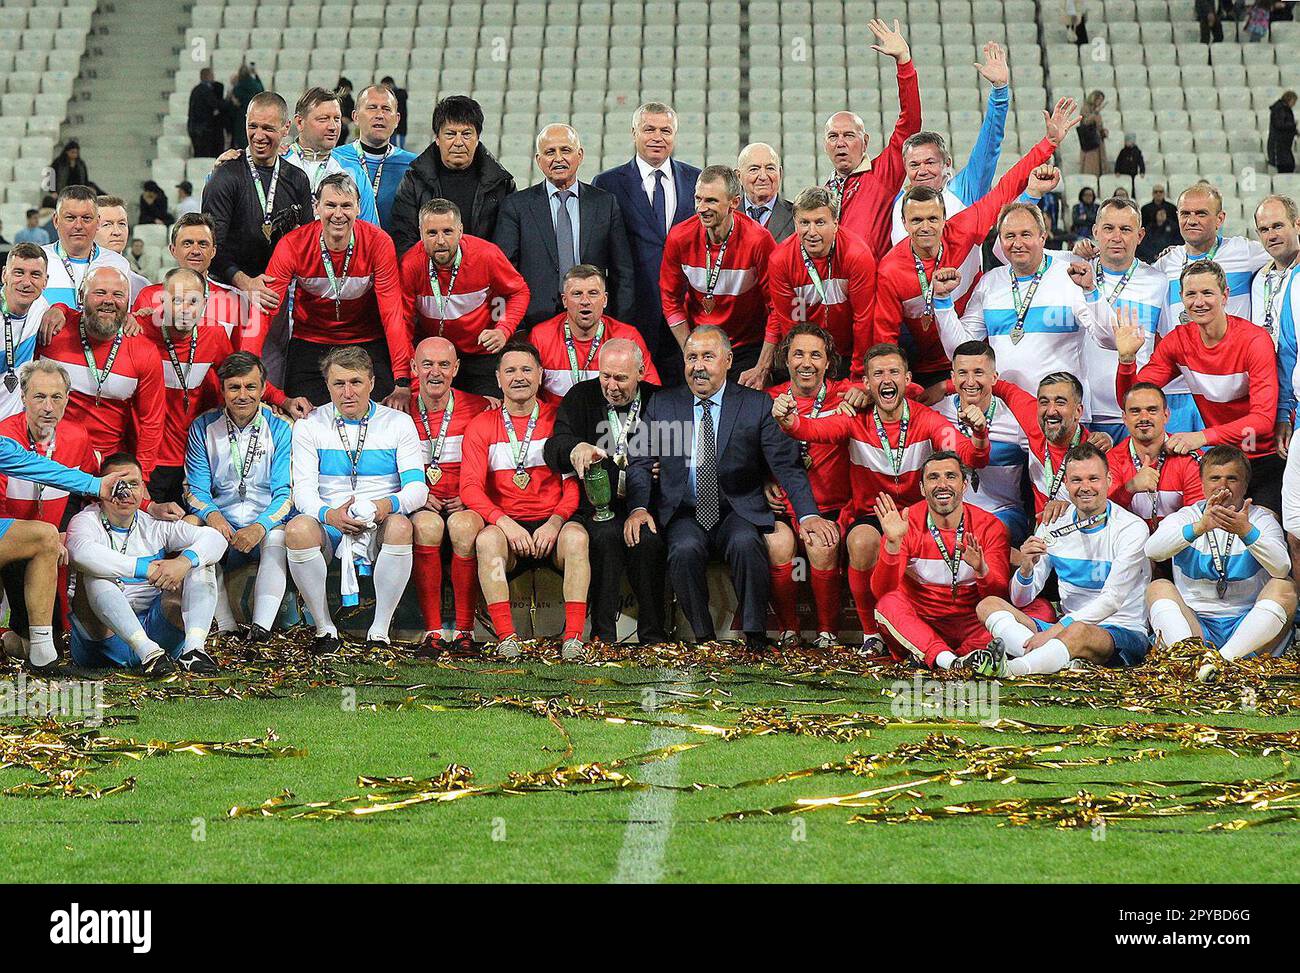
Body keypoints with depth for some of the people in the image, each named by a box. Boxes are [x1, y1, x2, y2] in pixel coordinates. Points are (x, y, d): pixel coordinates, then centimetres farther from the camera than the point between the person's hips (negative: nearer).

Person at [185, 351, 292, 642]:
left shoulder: (280, 428, 0)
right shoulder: (203, 427, 6)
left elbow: (285, 493, -4)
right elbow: (195, 488, 4)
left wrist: (261, 526, -24)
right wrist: (211, 514, -20)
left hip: (267, 526, -1)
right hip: (223, 527, 1)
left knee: (278, 537, -35)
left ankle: (261, 628, -43)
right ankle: (225, 627, -31)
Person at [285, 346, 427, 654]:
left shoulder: (398, 423, 7)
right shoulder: (309, 426, 8)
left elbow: (417, 487, -1)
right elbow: (303, 490, -1)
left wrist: (390, 505, -25)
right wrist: (328, 514, -25)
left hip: (380, 526, 0)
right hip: (329, 524, 1)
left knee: (400, 525, -35)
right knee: (298, 529, -33)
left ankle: (380, 630, -24)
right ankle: (325, 628, -17)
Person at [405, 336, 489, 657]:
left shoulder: (478, 408, 4)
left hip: (465, 506, 0)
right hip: (419, 507, 1)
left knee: (463, 525, -36)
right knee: (427, 525, -36)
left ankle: (464, 630, -29)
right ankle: (432, 631, -32)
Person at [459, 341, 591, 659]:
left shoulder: (559, 420, 8)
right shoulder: (481, 426, 9)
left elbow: (574, 482, 2)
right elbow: (471, 487, -1)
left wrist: (556, 522, -16)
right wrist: (505, 523, -18)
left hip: (552, 525, 0)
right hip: (506, 523, 0)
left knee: (576, 536, -33)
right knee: (487, 539, -33)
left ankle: (574, 635, -36)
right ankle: (506, 637, -37)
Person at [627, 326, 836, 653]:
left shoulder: (757, 405, 2)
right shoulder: (662, 404, 9)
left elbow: (787, 465, -4)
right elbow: (640, 463, 8)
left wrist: (808, 515, -19)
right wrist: (638, 508, -12)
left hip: (738, 512, -1)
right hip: (684, 516, 1)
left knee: (745, 543, -33)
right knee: (685, 549, -31)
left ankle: (755, 637, -22)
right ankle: (704, 638, -17)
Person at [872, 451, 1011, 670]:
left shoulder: (989, 526, -2)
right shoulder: (906, 524, -5)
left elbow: (999, 596, -8)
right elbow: (882, 591, -14)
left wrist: (982, 571, -30)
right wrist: (892, 544, -30)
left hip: (970, 625, 1)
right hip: (918, 622, -1)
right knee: (889, 603, -30)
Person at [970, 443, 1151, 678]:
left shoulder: (1132, 528, -6)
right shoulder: (1054, 526, 9)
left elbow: (1112, 599, -17)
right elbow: (1020, 601, 10)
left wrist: (1055, 630, -27)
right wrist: (1026, 568, -15)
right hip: (1066, 628, 6)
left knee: (1079, 631, -40)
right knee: (989, 605, -12)